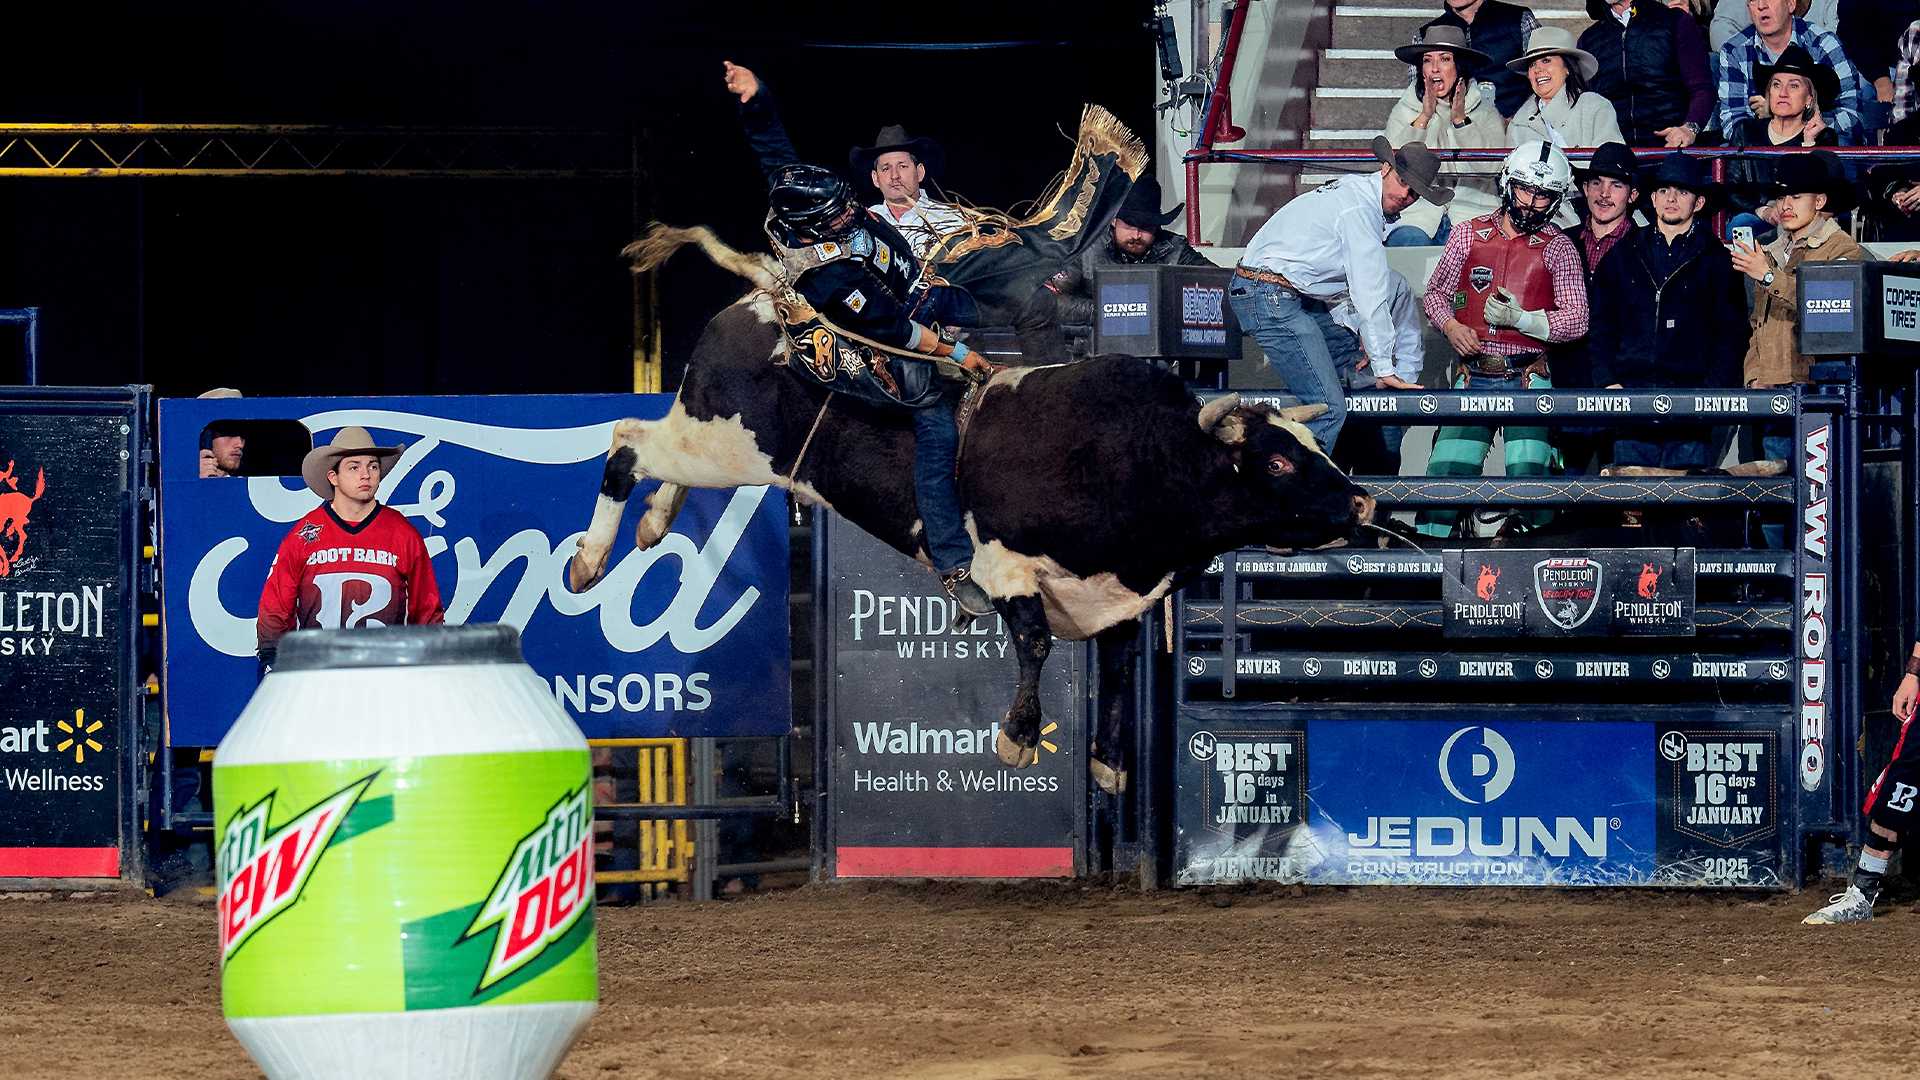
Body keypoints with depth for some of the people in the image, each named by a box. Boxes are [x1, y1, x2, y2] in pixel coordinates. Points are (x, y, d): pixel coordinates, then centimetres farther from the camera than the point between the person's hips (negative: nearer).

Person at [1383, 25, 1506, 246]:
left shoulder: (1486, 112, 11)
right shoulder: (1404, 111, 13)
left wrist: (1460, 120, -11)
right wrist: (1424, 116, -11)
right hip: (1417, 210, 0)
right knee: (1408, 240, -33)